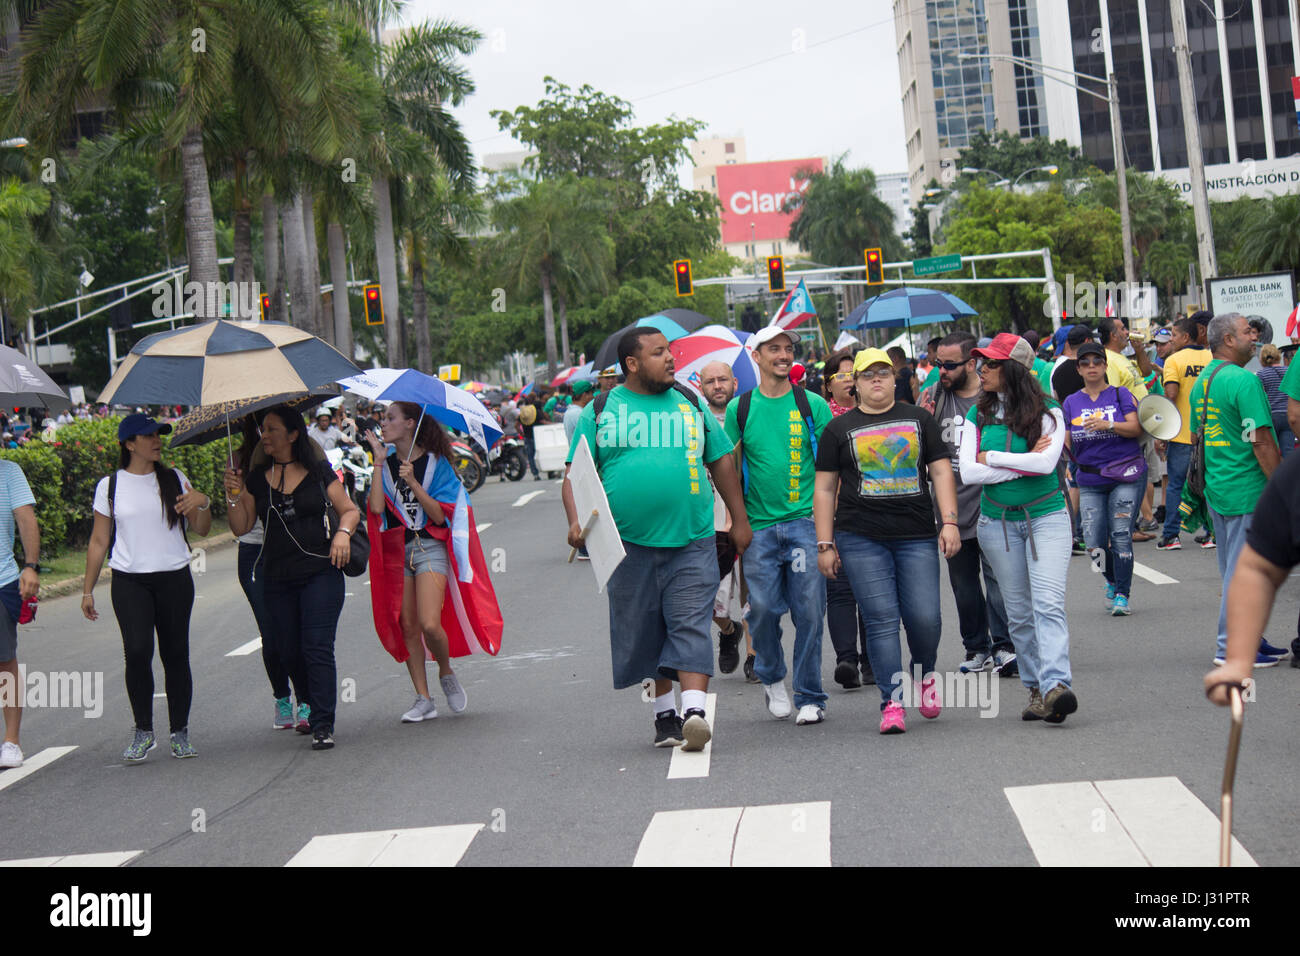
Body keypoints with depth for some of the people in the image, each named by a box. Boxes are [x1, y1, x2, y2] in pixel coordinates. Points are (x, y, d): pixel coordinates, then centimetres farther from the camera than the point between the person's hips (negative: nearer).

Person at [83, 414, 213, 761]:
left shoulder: (174, 479, 10)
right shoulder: (110, 486, 6)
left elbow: (201, 530, 11)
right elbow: (98, 541, 10)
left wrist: (203, 503, -10)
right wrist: (87, 590, 8)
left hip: (175, 579, 2)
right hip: (130, 582, -1)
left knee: (175, 655, 1)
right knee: (138, 651, -16)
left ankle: (180, 733, 11)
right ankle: (143, 731, -4)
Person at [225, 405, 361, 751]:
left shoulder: (319, 472, 4)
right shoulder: (256, 479, 10)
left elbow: (349, 509, 9)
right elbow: (241, 527, 7)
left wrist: (343, 532, -10)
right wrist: (234, 497, -8)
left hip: (320, 572, -3)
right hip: (278, 580, 4)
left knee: (317, 647, -12)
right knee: (290, 653, 7)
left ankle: (323, 725, -11)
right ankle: (314, 708, 28)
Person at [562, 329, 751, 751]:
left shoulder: (690, 404, 11)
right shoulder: (600, 412, 5)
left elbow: (722, 462, 18)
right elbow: (575, 474, 3)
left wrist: (739, 520, 15)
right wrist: (576, 521, -14)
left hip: (691, 542, 0)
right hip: (630, 544, 0)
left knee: (690, 626, -10)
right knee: (646, 632, 8)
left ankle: (694, 710, -17)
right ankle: (665, 714, 21)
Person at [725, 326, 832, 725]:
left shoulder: (813, 405, 5)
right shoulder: (739, 408, 7)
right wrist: (734, 522, 5)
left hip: (806, 520, -1)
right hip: (759, 524, 1)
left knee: (809, 610, -2)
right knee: (763, 608, -1)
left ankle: (810, 697, 9)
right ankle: (772, 679, 24)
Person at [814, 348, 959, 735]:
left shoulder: (919, 419, 13)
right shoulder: (839, 429, 10)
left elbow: (941, 471, 11)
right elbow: (825, 488, 10)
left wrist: (949, 522, -1)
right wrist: (825, 544, 4)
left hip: (917, 536, 1)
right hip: (861, 539, -1)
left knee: (925, 617, -6)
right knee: (881, 619, -7)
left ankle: (924, 674, 24)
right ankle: (892, 703, -3)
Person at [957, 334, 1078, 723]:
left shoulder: (1047, 411, -3)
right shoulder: (977, 416, 5)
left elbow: (1046, 462, -18)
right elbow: (968, 472, -7)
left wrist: (991, 458, -11)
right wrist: (1024, 464, -11)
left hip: (1046, 516, -3)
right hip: (998, 522, 3)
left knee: (1049, 604, -16)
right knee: (1018, 612, 7)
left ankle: (1056, 686, -27)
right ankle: (1036, 690, 15)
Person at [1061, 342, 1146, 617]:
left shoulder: (1121, 394, 3)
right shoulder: (1071, 403, 12)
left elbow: (1135, 428, -9)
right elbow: (1067, 442, 12)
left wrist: (1108, 424, -25)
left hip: (1126, 475, -3)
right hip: (1089, 479, 3)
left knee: (1120, 536, -9)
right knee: (1094, 542, -4)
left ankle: (1122, 594, 1)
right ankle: (1112, 581, 25)